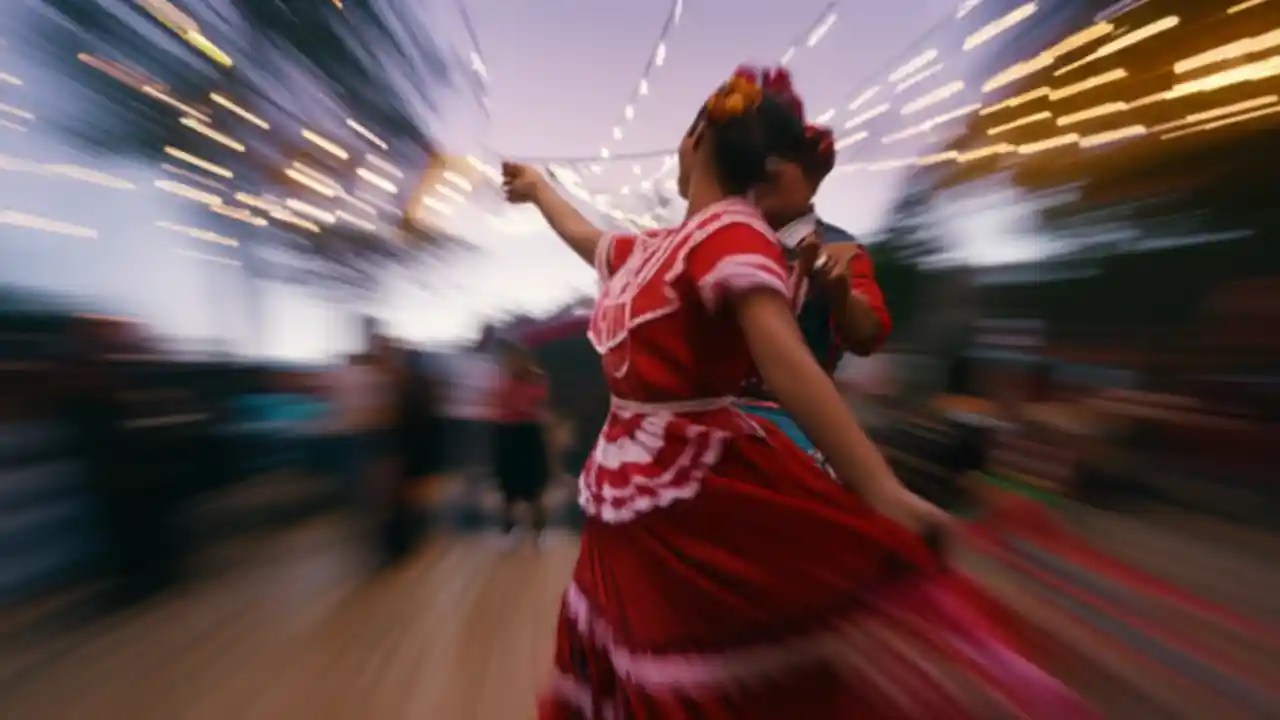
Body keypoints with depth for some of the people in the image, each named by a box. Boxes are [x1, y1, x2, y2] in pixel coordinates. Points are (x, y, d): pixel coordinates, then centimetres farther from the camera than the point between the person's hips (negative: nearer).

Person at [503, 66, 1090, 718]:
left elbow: (788, 364, -26)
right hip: (633, 489, 8)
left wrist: (882, 491, -31)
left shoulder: (731, 232, -14)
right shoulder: (652, 248, 11)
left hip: (702, 484, -8)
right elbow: (584, 237, 32)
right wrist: (537, 187, 49)